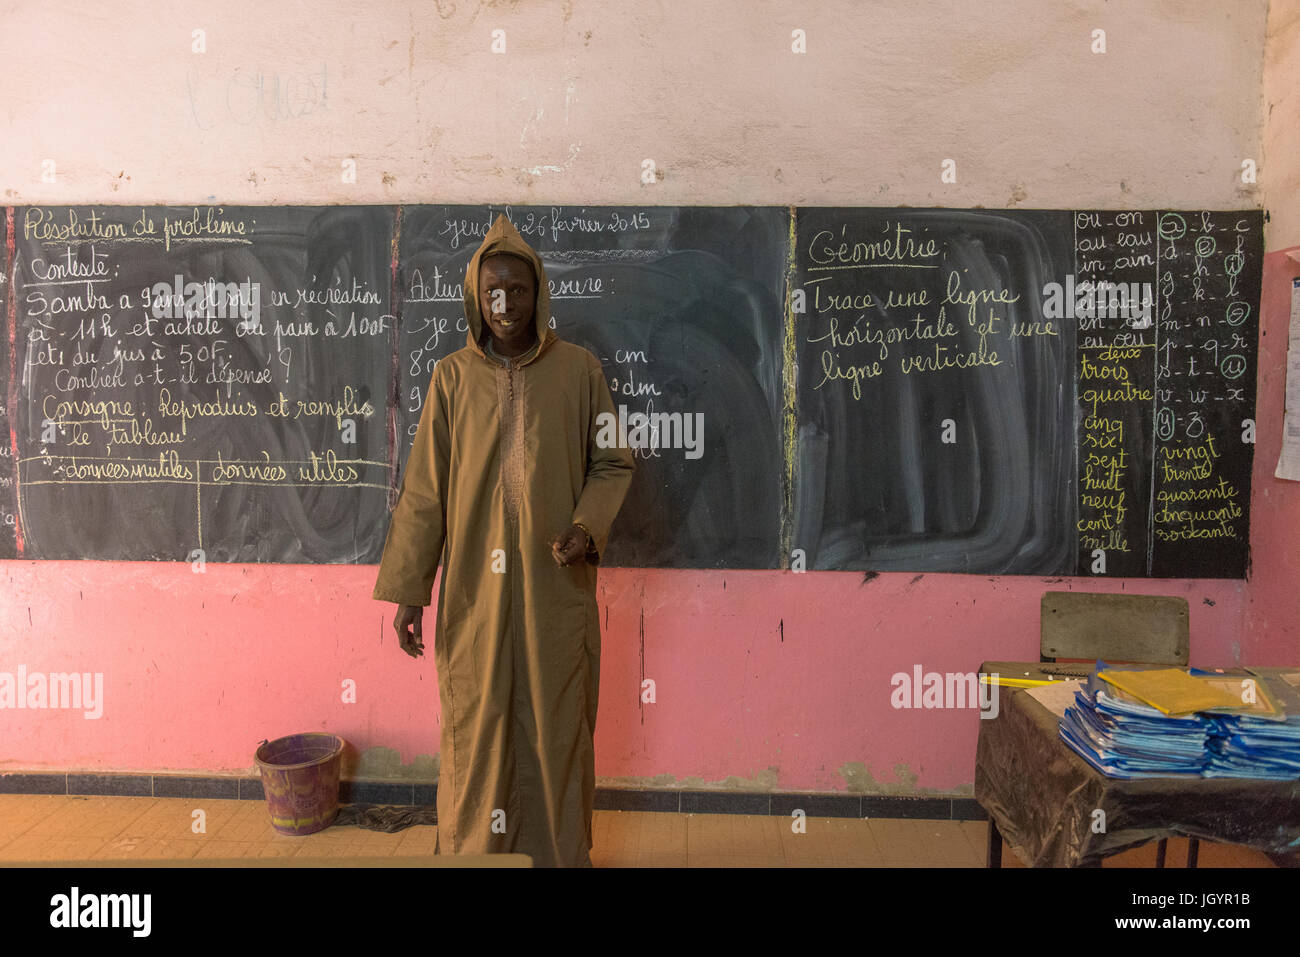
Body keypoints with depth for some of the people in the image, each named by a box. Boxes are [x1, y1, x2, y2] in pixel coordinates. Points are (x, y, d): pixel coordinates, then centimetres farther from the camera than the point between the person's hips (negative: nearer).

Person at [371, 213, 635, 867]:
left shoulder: (580, 370, 0)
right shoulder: (452, 377, 2)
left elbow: (612, 463, 5)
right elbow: (424, 489, 2)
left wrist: (586, 527, -14)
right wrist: (407, 591, 0)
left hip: (556, 584, 0)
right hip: (474, 586, 1)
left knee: (556, 723, 8)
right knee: (474, 722, 10)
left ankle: (560, 851, 27)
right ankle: (471, 847, 29)